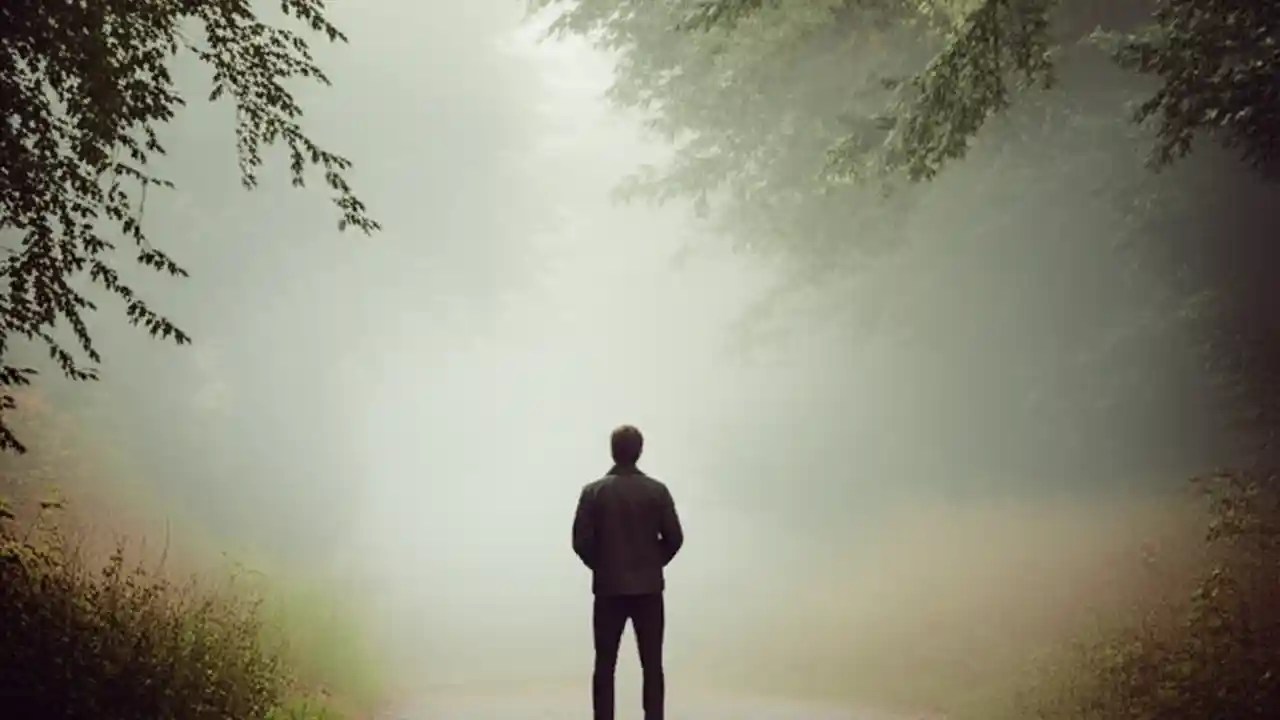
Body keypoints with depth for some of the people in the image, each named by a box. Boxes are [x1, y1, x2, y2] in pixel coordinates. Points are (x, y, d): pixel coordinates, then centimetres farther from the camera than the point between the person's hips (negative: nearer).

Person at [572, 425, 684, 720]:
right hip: (649, 588, 0)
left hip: (608, 588, 0)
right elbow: (674, 538, -3)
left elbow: (581, 541, -6)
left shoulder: (593, 492, -5)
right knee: (652, 665, 5)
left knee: (605, 665, 6)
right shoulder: (657, 491, -4)